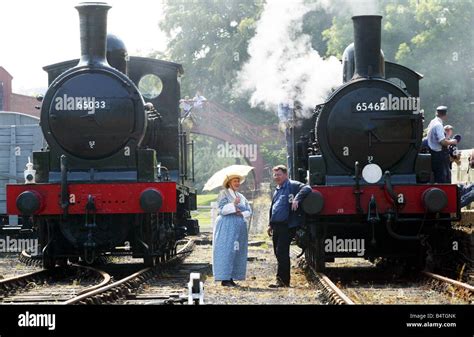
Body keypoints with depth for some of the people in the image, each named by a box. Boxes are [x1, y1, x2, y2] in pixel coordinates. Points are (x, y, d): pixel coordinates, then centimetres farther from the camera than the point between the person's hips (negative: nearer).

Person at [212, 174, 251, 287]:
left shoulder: (241, 197, 20)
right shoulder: (224, 193, 2)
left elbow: (249, 210, 14)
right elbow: (221, 209, -10)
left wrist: (242, 213, -6)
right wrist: (233, 204, -21)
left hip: (240, 226, 7)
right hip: (227, 226, -7)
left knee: (237, 251, 2)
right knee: (226, 251, -11)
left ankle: (231, 278, 6)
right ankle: (224, 278, -12)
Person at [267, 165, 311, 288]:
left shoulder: (292, 185, -4)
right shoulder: (277, 190, 22)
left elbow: (307, 189, -20)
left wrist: (297, 199, -30)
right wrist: (271, 225, 25)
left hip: (287, 225, -9)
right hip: (277, 226, 9)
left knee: (282, 252, -12)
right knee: (278, 253, 11)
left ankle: (282, 280, -10)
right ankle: (285, 280, 18)